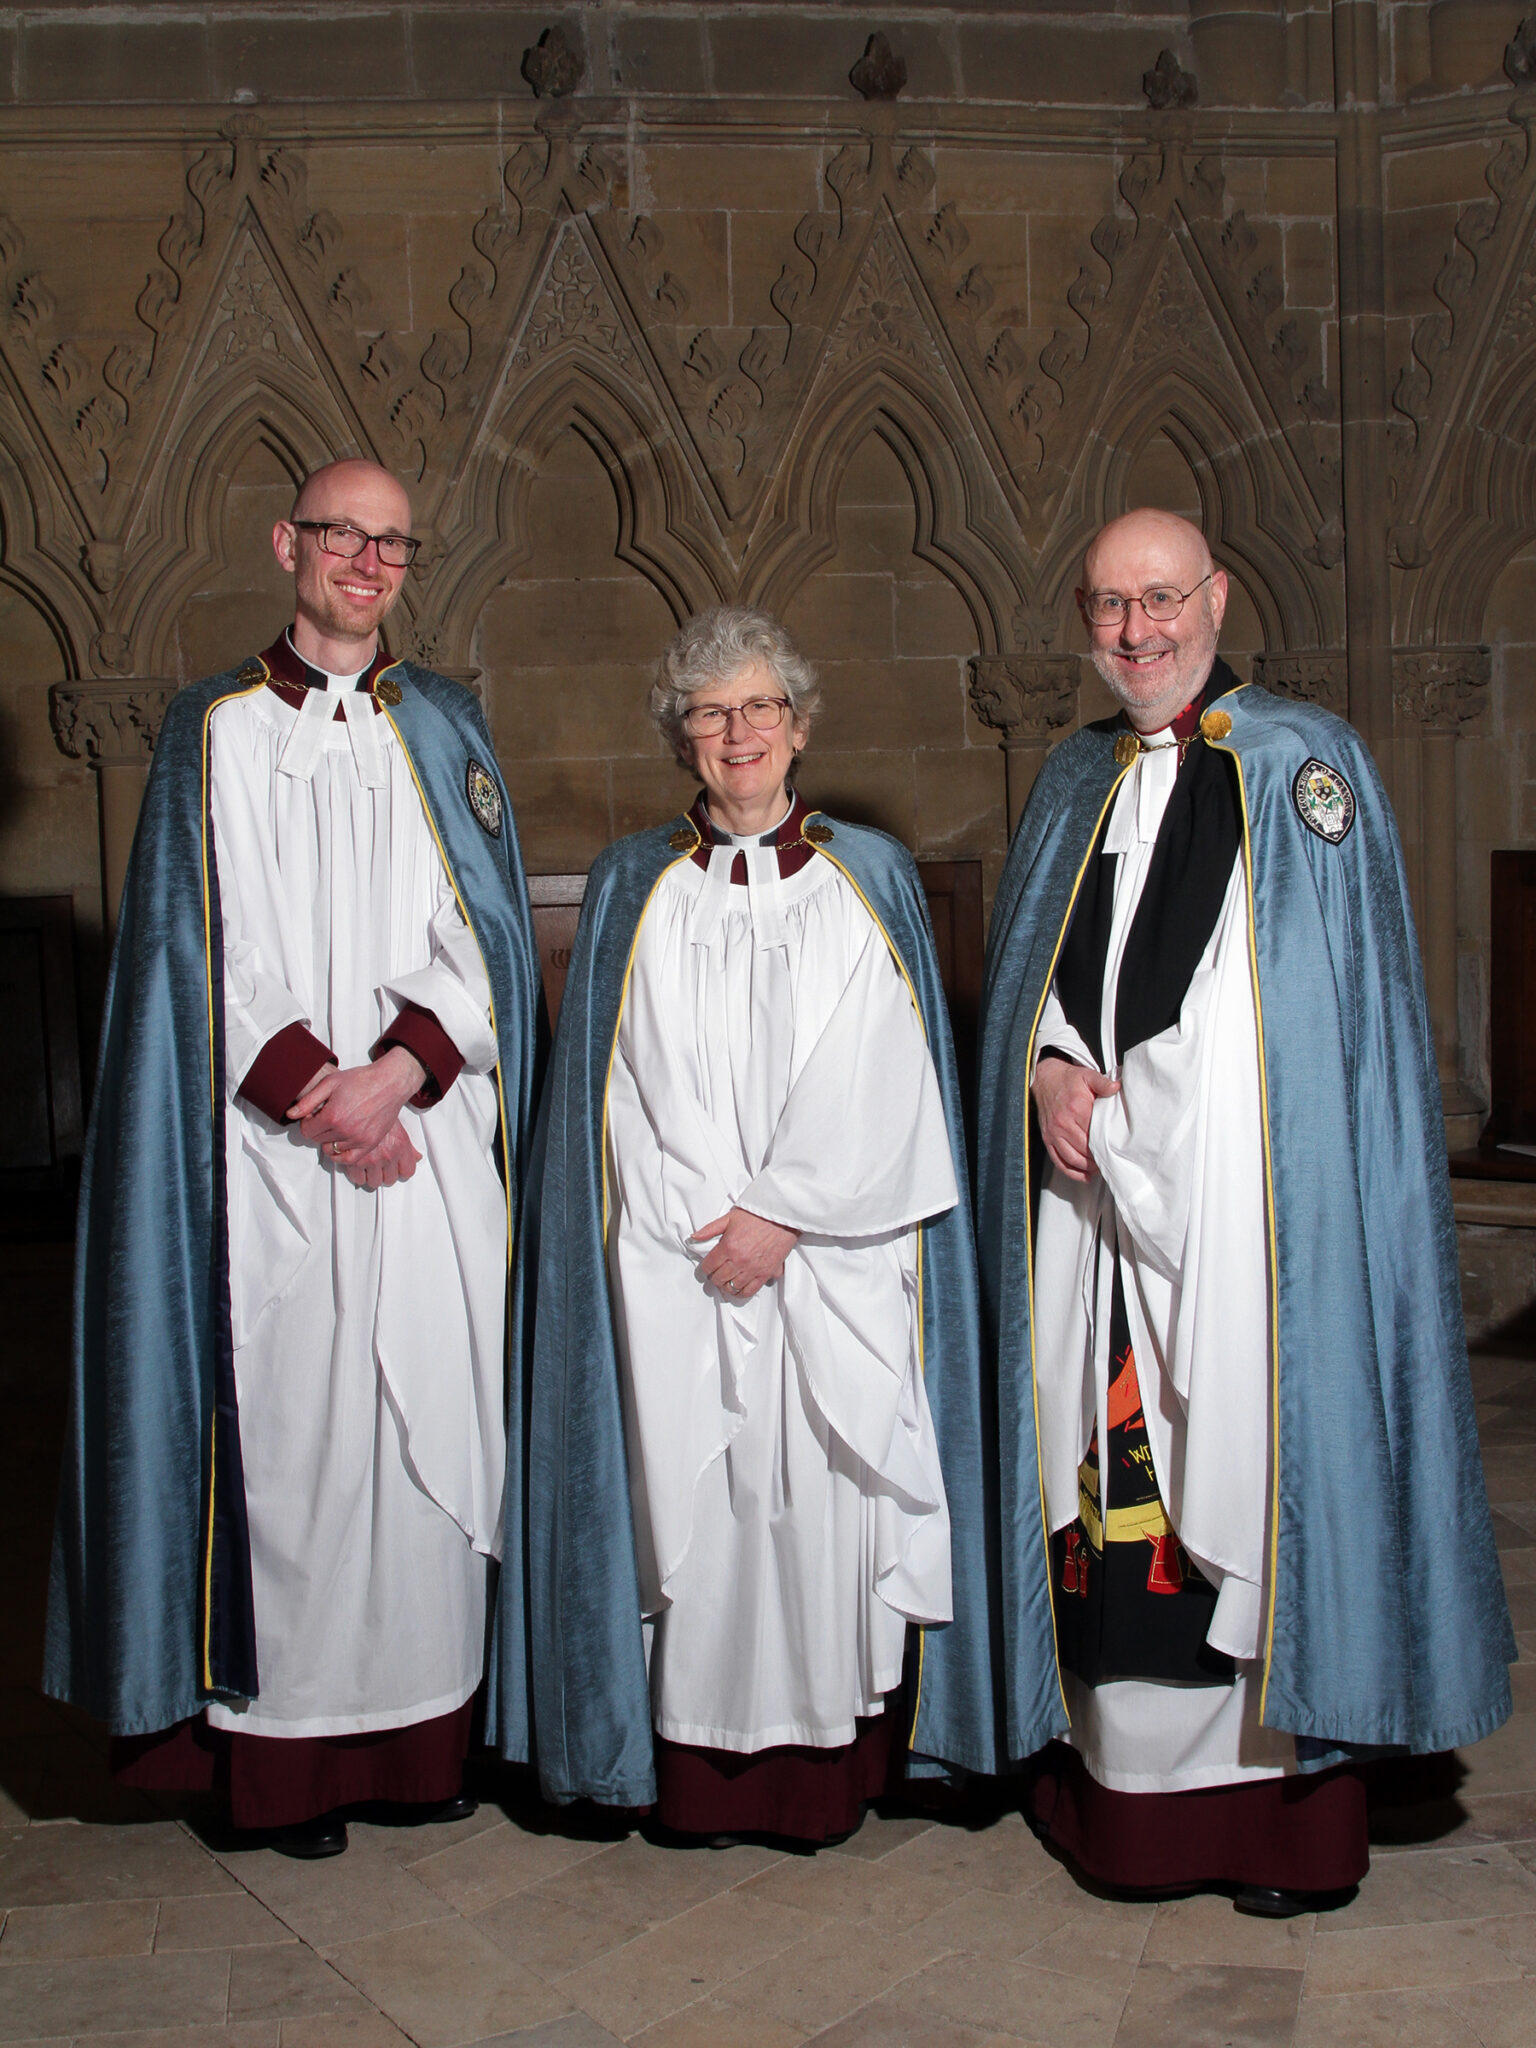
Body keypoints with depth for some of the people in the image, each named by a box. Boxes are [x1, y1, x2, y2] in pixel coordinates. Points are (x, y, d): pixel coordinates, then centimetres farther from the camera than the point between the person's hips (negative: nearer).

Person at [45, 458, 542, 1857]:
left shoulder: (443, 727, 13)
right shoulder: (216, 731, 7)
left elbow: (487, 936, 5)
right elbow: (201, 954, -1)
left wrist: (399, 1071, -11)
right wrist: (313, 1095, -12)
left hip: (431, 1151, 2)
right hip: (276, 1165, -2)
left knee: (432, 1427, 3)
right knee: (291, 1439, -2)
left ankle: (428, 1732, 15)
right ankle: (295, 1749, 9)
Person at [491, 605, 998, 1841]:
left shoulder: (869, 877, 8)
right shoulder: (634, 886, 10)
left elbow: (884, 1083, -1)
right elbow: (620, 1092, 4)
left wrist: (781, 1215, -11)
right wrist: (710, 1229, -8)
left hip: (837, 1263, 0)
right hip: (675, 1264, 1)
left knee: (829, 1491, -2)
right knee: (692, 1493, -2)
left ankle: (832, 1769, 10)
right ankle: (703, 1772, 9)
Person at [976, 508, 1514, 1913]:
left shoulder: (1304, 765, 1)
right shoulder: (1077, 782, 16)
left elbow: (1320, 999, -4)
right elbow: (1025, 965, 17)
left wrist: (1117, 1103, -9)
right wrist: (1047, 1067, -5)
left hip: (1251, 1207, -4)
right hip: (1094, 1211, 5)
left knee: (1251, 1468, -3)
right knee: (1108, 1478, 4)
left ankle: (1285, 1812, 9)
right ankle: (1124, 1781, 16)